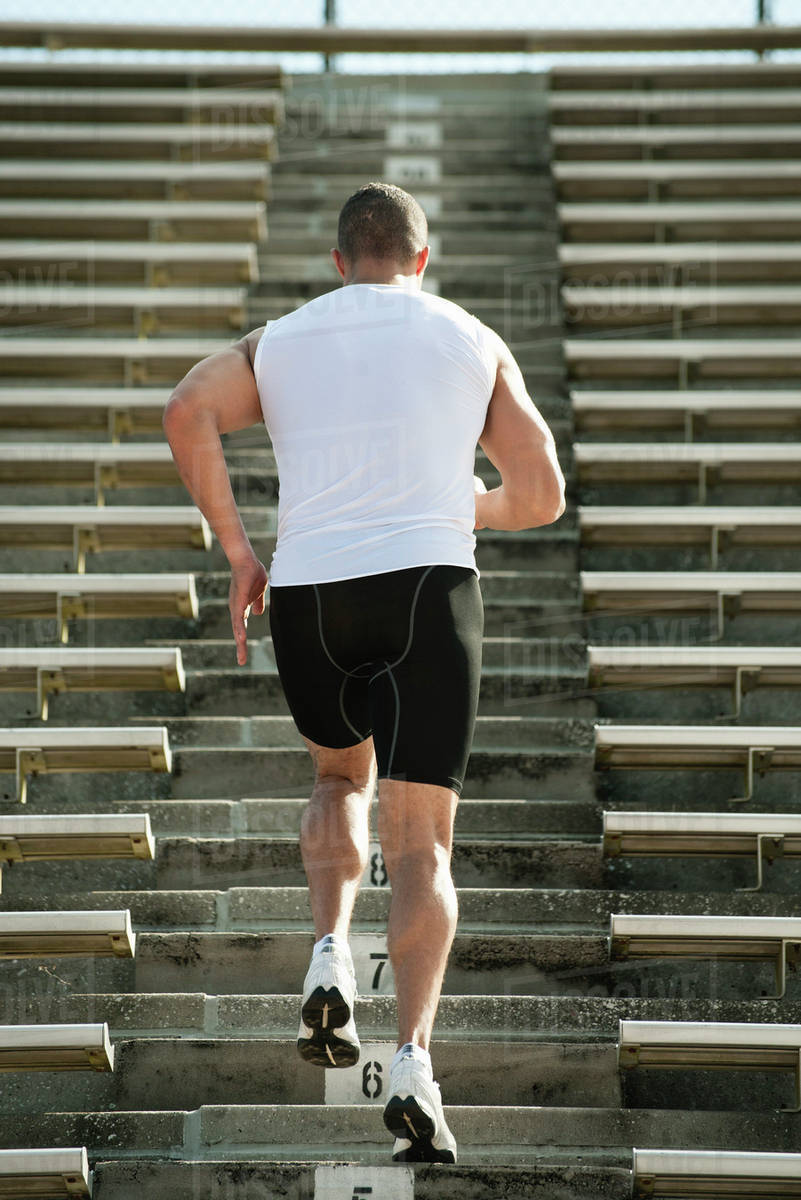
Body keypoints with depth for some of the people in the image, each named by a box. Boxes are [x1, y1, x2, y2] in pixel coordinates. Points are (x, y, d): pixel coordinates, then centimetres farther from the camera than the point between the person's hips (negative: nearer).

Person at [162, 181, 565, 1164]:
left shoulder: (277, 341, 16)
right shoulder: (473, 343, 15)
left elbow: (187, 411, -5)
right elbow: (542, 497, 11)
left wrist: (236, 549, 0)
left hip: (307, 596, 2)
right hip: (429, 586, -2)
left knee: (341, 776, 30)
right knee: (419, 845, -2)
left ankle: (330, 962, 8)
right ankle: (413, 1062, -21)